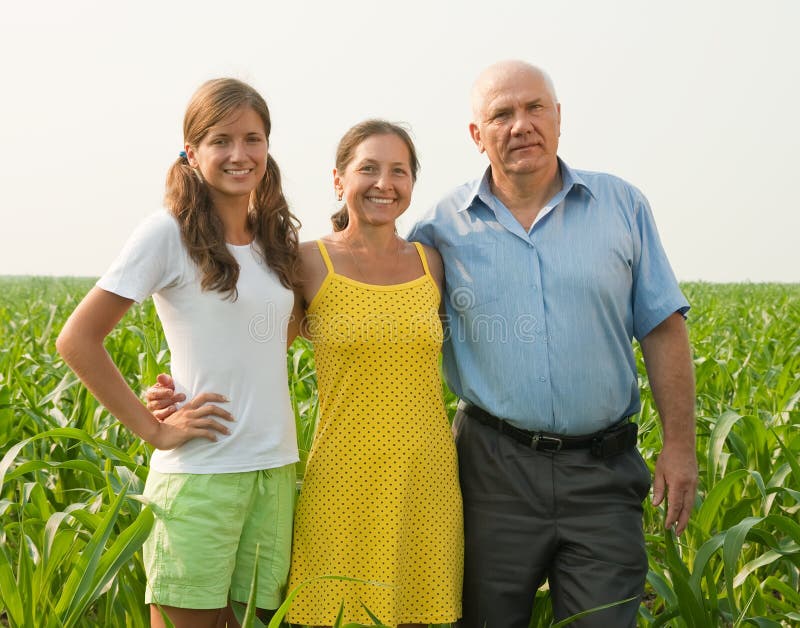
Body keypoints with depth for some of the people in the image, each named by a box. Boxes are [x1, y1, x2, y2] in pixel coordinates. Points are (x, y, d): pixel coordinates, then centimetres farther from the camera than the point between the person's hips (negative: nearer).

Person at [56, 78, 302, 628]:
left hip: (275, 466, 6)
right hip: (199, 471, -5)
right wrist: (154, 430, -11)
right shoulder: (170, 234, -8)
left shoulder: (276, 237, 10)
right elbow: (78, 341, -10)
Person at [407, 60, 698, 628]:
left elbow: (662, 329, 4)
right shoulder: (443, 226, 1)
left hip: (603, 473, 1)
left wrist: (680, 443, 0)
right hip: (495, 467, 0)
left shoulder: (621, 205, 4)